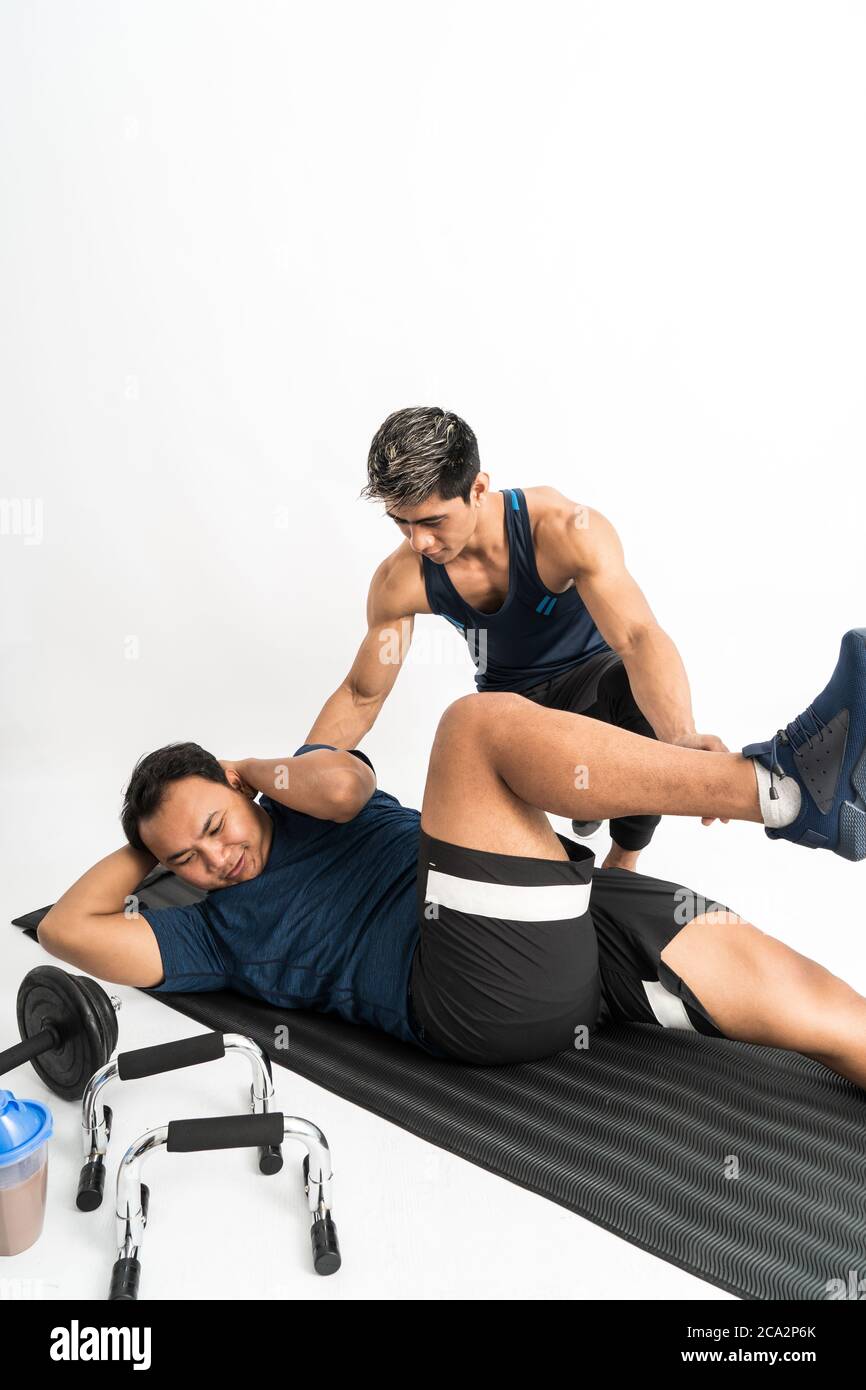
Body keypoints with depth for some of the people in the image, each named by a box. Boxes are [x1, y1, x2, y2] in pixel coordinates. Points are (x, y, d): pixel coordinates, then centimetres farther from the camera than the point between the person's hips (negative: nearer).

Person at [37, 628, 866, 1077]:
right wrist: (147, 848, 25)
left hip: (571, 915, 4)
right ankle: (786, 790, -30)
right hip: (482, 995, -4)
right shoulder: (216, 931, 20)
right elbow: (67, 926, 14)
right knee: (480, 721, -25)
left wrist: (254, 772, 15)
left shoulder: (299, 795, 25)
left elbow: (345, 782, 0)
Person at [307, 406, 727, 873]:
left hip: (590, 676, -3)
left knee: (641, 688, -39)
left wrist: (683, 738, -64)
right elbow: (360, 696, -9)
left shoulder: (567, 532, -33)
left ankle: (624, 859, -11)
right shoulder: (402, 580, -21)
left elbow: (638, 638, -45)